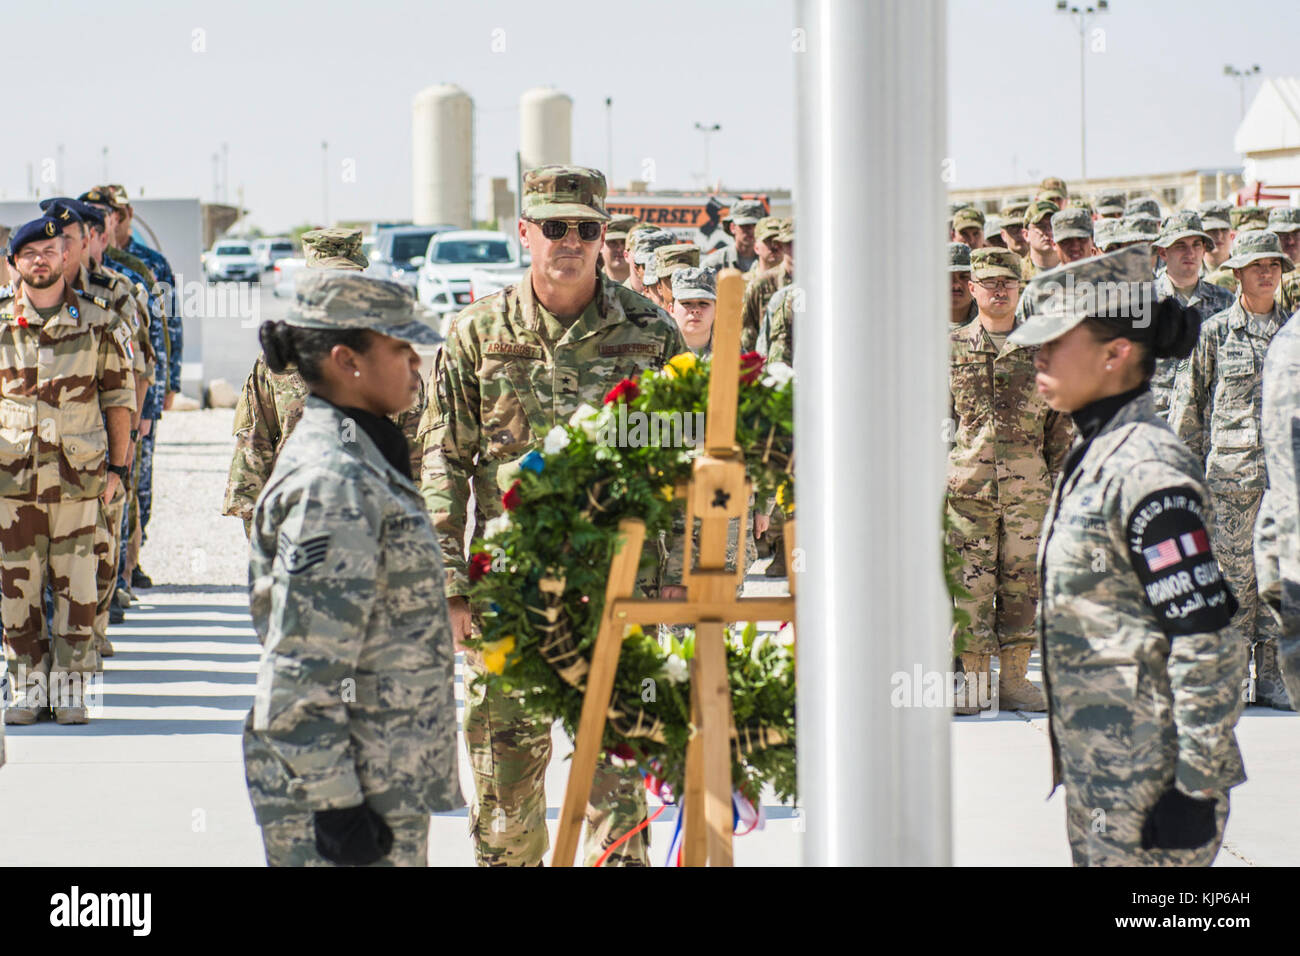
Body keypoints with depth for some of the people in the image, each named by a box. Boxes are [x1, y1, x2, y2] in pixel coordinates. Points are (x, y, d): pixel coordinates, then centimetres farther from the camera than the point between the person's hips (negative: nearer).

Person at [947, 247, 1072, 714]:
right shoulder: (952, 347, 7)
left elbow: (1060, 425, 13)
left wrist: (1061, 483, 7)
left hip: (1028, 489, 1)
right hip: (966, 485, -1)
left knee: (1022, 581, 3)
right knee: (970, 583, -2)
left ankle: (1015, 679, 10)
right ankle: (974, 682, 3)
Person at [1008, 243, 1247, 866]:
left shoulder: (1145, 470, -17)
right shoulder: (1091, 455, 12)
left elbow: (1207, 645, -21)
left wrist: (1198, 786, -21)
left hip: (1148, 785, -9)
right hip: (1093, 768, 9)